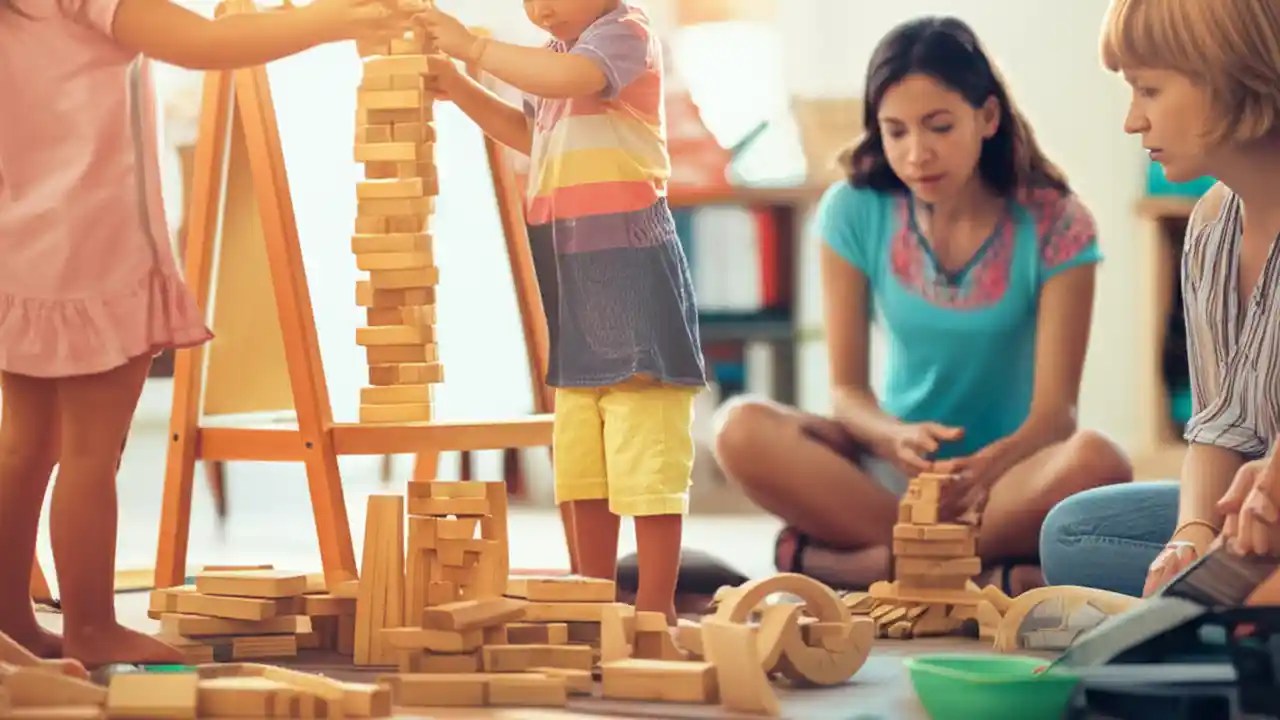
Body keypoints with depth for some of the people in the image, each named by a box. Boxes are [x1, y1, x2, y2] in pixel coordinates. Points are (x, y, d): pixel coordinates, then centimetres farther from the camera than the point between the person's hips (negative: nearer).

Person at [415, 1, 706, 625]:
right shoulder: (551, 55, 17)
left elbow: (569, 78, -31)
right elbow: (530, 134, 33)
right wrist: (459, 88, 19)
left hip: (629, 266, -9)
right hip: (570, 274, 9)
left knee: (645, 457, -6)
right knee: (579, 461, 13)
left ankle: (655, 612, -2)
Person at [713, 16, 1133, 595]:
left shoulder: (1053, 224, -9)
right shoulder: (855, 212, -3)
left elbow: (1055, 410, -13)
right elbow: (847, 388, -3)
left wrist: (987, 466, -36)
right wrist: (897, 438, -27)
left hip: (1008, 467, -1)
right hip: (894, 465, 2)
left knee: (1096, 461, -36)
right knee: (742, 429, -26)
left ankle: (829, 559, -28)